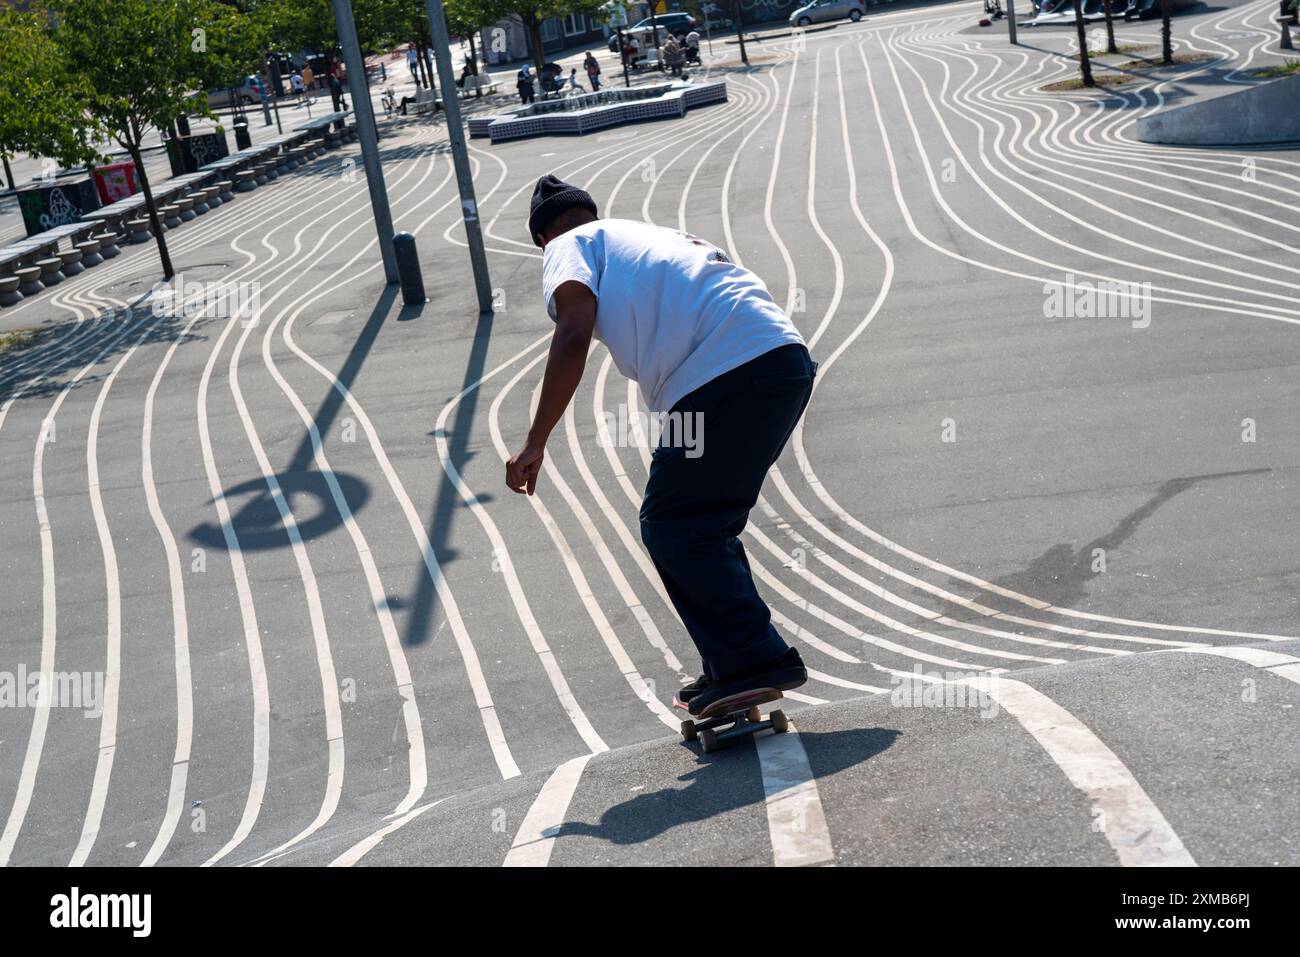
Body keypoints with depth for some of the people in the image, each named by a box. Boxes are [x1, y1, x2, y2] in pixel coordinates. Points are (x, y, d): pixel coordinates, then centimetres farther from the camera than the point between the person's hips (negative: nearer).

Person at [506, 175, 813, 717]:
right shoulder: (658, 233, 36)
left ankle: (754, 659, 3)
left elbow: (573, 338, -7)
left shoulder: (570, 246, 13)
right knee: (705, 526, 18)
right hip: (788, 356, 8)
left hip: (727, 375, -8)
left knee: (670, 527, 3)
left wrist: (535, 444, -5)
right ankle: (735, 671, 22)